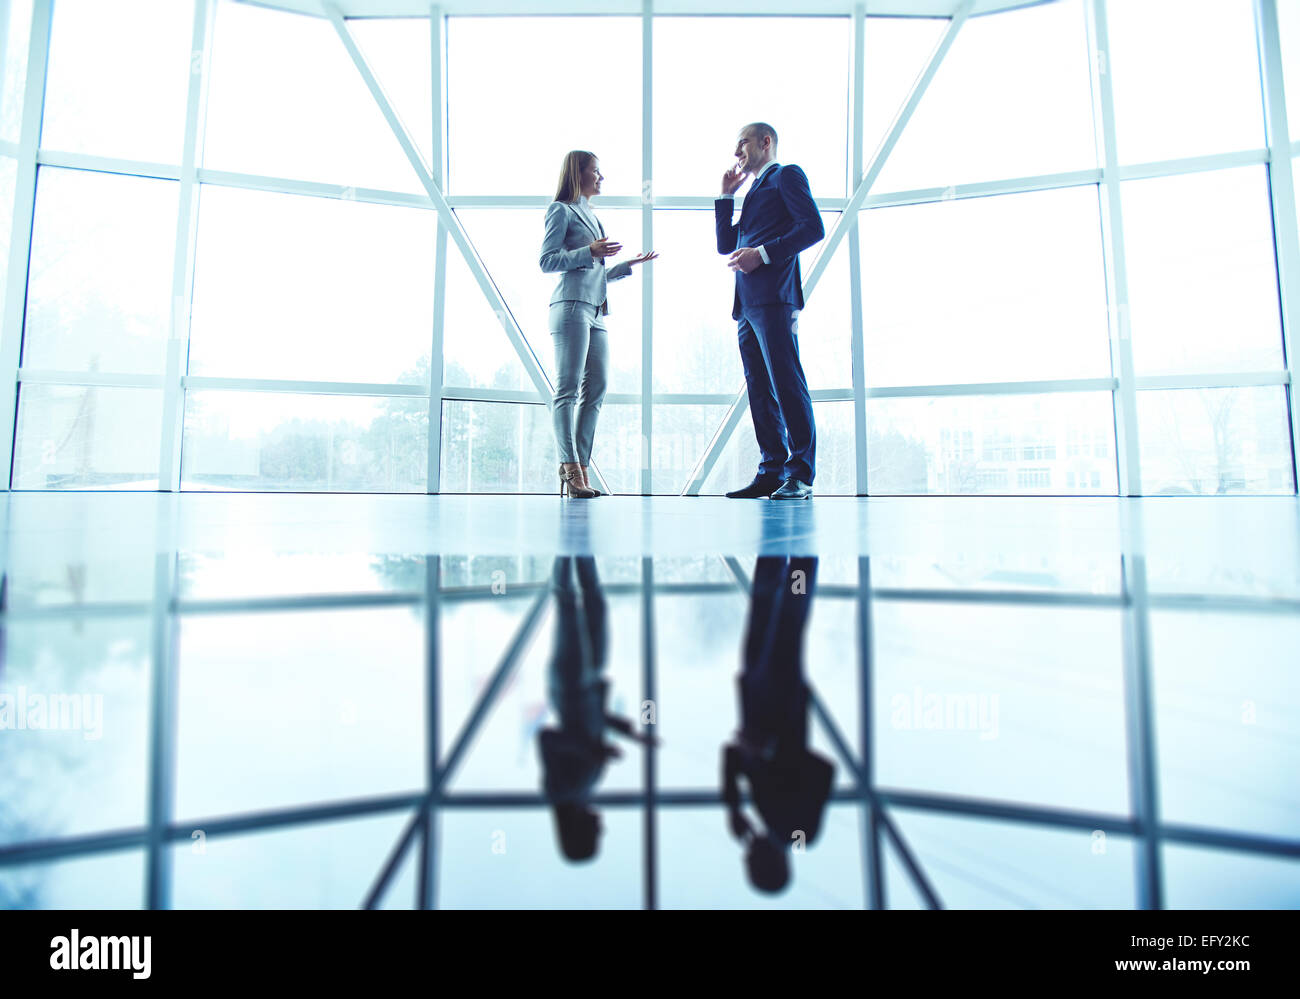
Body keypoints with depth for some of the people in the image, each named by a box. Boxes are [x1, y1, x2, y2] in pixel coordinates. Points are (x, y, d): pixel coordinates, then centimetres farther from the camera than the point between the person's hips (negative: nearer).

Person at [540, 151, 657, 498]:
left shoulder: (592, 217, 29)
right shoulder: (562, 210, 6)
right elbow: (547, 260, -5)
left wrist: (629, 264, 26)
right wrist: (589, 251, -14)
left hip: (595, 310, 8)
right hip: (572, 306, -8)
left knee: (597, 388, -1)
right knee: (568, 388, -12)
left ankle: (580, 467, 0)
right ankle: (570, 467, -14)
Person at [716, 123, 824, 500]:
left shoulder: (787, 175, 8)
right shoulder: (754, 191, 32)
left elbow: (813, 227, -7)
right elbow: (726, 245, 26)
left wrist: (763, 253, -14)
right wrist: (726, 195, 22)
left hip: (773, 297, -8)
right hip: (748, 303, 9)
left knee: (786, 382, -13)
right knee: (760, 389, 3)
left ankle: (800, 474, -11)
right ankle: (772, 471, 4)